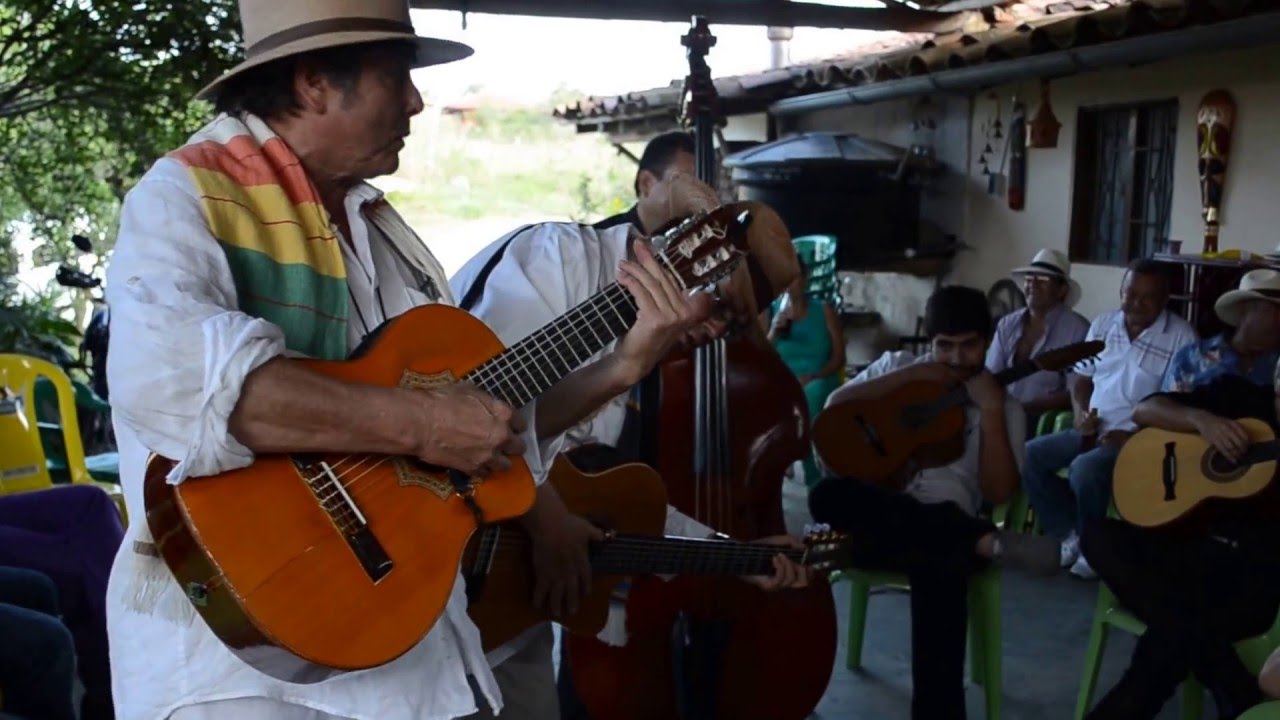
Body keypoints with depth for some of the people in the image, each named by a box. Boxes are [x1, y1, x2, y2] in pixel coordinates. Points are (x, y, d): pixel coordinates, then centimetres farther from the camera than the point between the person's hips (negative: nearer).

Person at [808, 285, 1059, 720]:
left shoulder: (1004, 406, 13)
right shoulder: (898, 365, 17)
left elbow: (998, 494, 0)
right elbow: (834, 406, 2)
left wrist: (991, 411, -7)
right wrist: (910, 375, -4)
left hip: (945, 528, -1)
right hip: (877, 516, 1)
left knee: (940, 569, -37)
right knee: (828, 495, -34)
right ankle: (990, 543, -36)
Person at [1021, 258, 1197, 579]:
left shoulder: (1181, 337, -8)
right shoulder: (1103, 324, 10)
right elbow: (1081, 378, 16)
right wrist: (1081, 413, -4)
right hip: (1092, 431, 7)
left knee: (1084, 469, -33)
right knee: (1028, 455, -7)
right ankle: (1071, 536, 2)